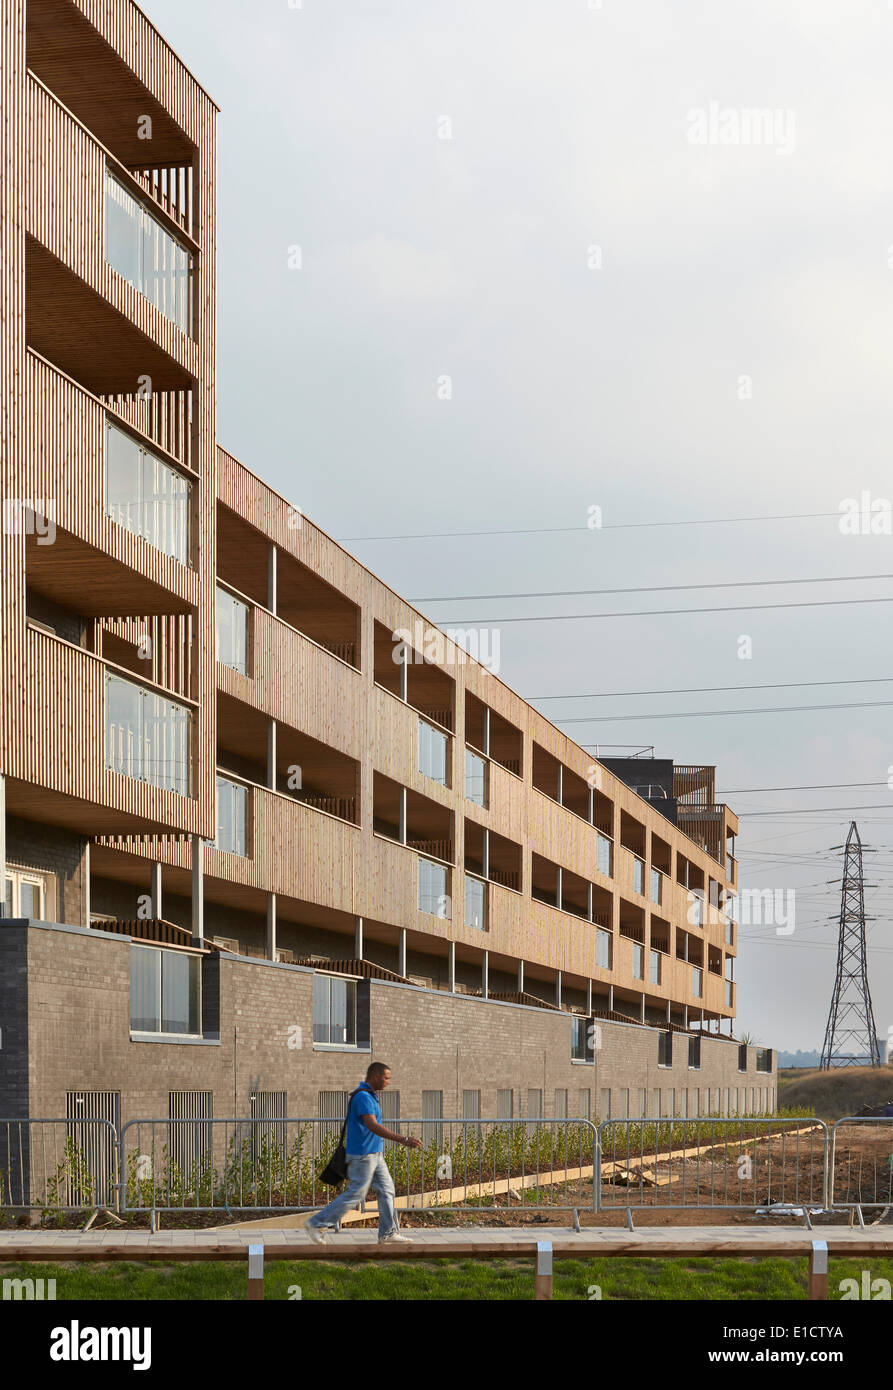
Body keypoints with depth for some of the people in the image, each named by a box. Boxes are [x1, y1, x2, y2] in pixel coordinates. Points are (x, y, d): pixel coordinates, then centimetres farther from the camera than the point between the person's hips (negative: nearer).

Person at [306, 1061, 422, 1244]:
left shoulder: (370, 1096, 13)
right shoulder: (363, 1097, -20)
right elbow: (373, 1126, -31)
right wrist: (403, 1140, -34)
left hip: (374, 1153, 10)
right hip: (363, 1155, -10)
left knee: (386, 1190, 8)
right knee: (355, 1194, -5)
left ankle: (389, 1232, 11)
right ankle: (316, 1224, 2)